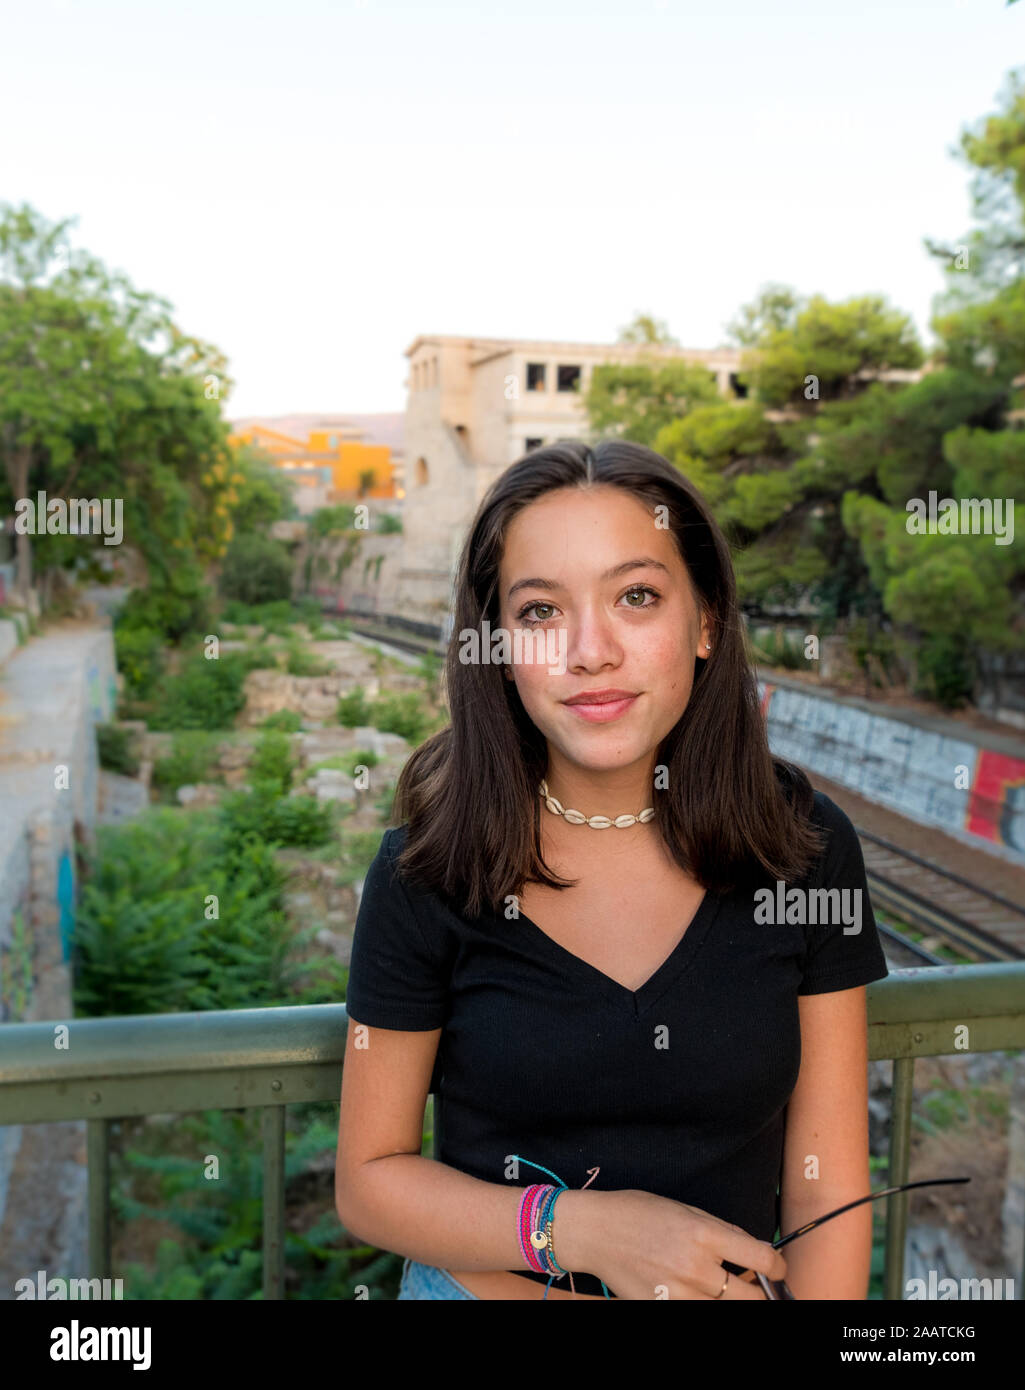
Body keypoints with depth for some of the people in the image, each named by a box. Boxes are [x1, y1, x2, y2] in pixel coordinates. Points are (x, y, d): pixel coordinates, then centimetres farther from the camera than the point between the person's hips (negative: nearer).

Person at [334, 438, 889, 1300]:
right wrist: (579, 1229, -22)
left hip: (732, 1285, 2)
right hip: (481, 1286, -1)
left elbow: (828, 1190, -9)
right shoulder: (429, 869, -17)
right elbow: (368, 1179, -10)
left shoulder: (806, 846, -13)